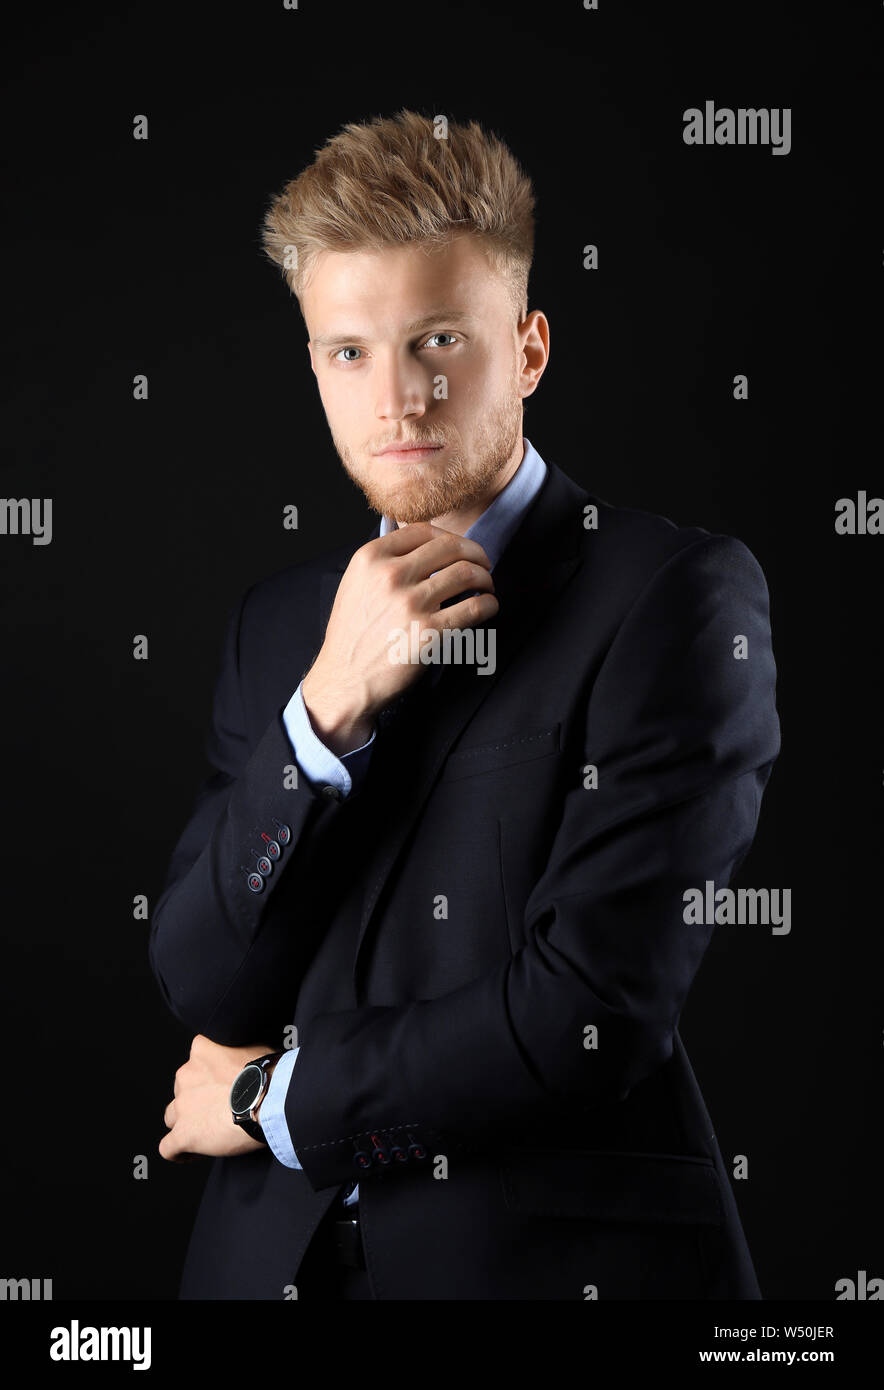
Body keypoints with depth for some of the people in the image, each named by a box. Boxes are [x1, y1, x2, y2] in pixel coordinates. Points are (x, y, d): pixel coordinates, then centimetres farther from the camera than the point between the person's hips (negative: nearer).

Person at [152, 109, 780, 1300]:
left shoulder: (679, 594, -12)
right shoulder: (278, 621, 5)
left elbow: (592, 1012, -18)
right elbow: (202, 991, -3)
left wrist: (272, 1099, -6)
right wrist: (331, 702, -16)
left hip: (560, 1248, -4)